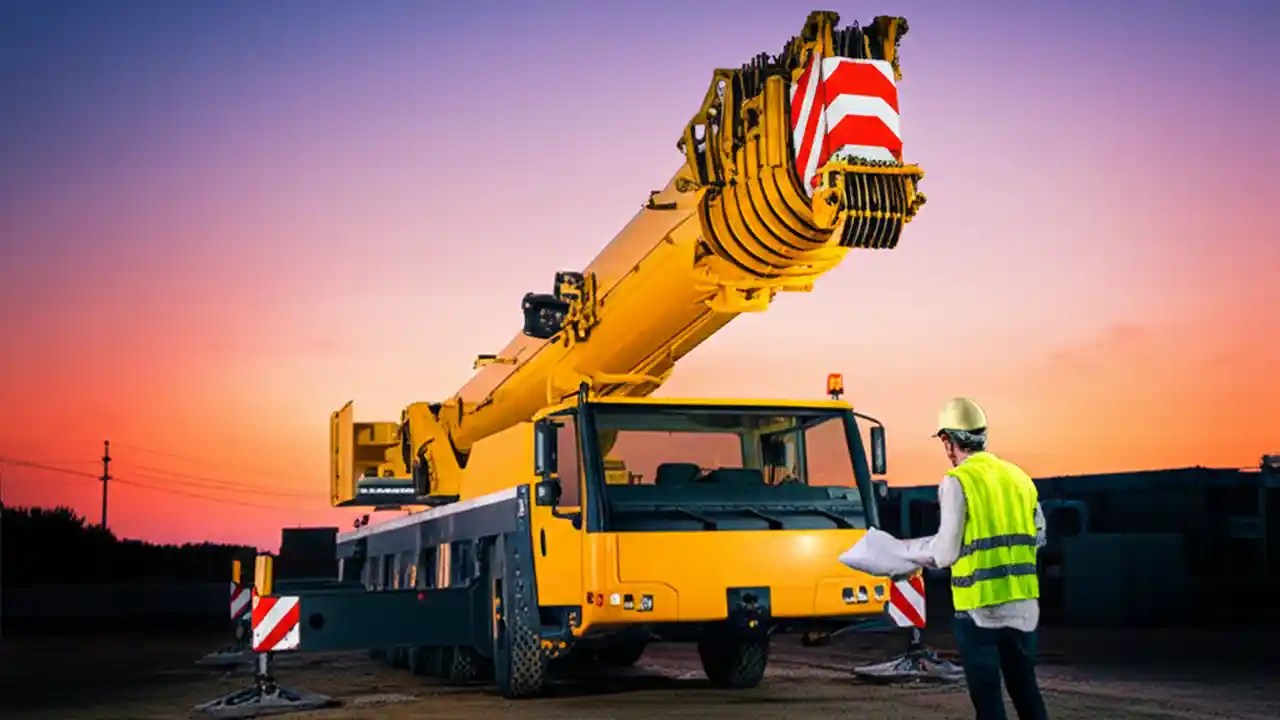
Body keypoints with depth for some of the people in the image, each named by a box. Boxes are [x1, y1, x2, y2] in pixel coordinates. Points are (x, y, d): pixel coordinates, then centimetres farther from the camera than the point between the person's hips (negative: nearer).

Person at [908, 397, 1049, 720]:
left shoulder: (957, 481, -11)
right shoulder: (1018, 477, 7)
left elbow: (946, 552, -12)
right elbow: (1038, 537, 14)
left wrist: (913, 557, 6)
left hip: (979, 605, -6)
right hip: (1023, 603, 6)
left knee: (986, 692, 3)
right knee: (1024, 684, 16)